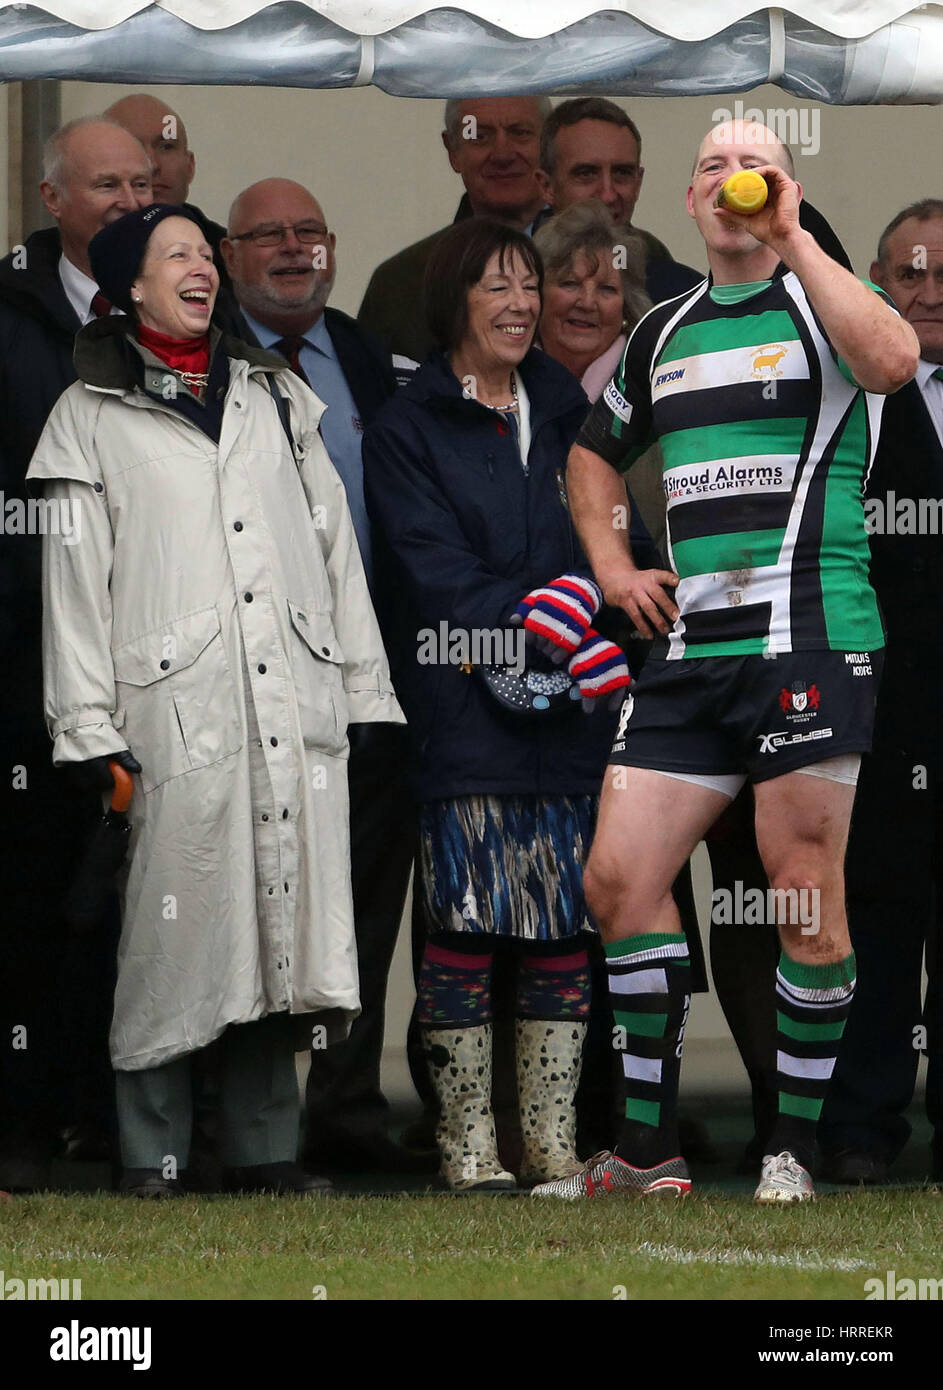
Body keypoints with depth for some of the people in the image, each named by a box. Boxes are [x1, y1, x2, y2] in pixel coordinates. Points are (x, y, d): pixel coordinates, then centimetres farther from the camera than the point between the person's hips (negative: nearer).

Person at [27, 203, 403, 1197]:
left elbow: (336, 546, 19)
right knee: (176, 921, -7)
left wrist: (367, 690, 12)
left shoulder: (275, 396, 20)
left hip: (296, 701, 4)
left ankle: (265, 1148, 7)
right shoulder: (92, 415, 8)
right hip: (178, 710, -4)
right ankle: (152, 1154, -1)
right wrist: (90, 730, -5)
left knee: (283, 916, 1)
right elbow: (75, 582, 3)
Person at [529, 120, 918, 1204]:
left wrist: (790, 237, -19)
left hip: (810, 642, -6)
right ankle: (648, 1151, 9)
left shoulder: (818, 299, 1)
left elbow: (893, 363, -24)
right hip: (688, 649, 6)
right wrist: (609, 563, 17)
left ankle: (793, 1151, 7)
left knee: (805, 901, -4)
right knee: (619, 880, 0)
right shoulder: (663, 331, 18)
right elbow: (594, 454, 34)